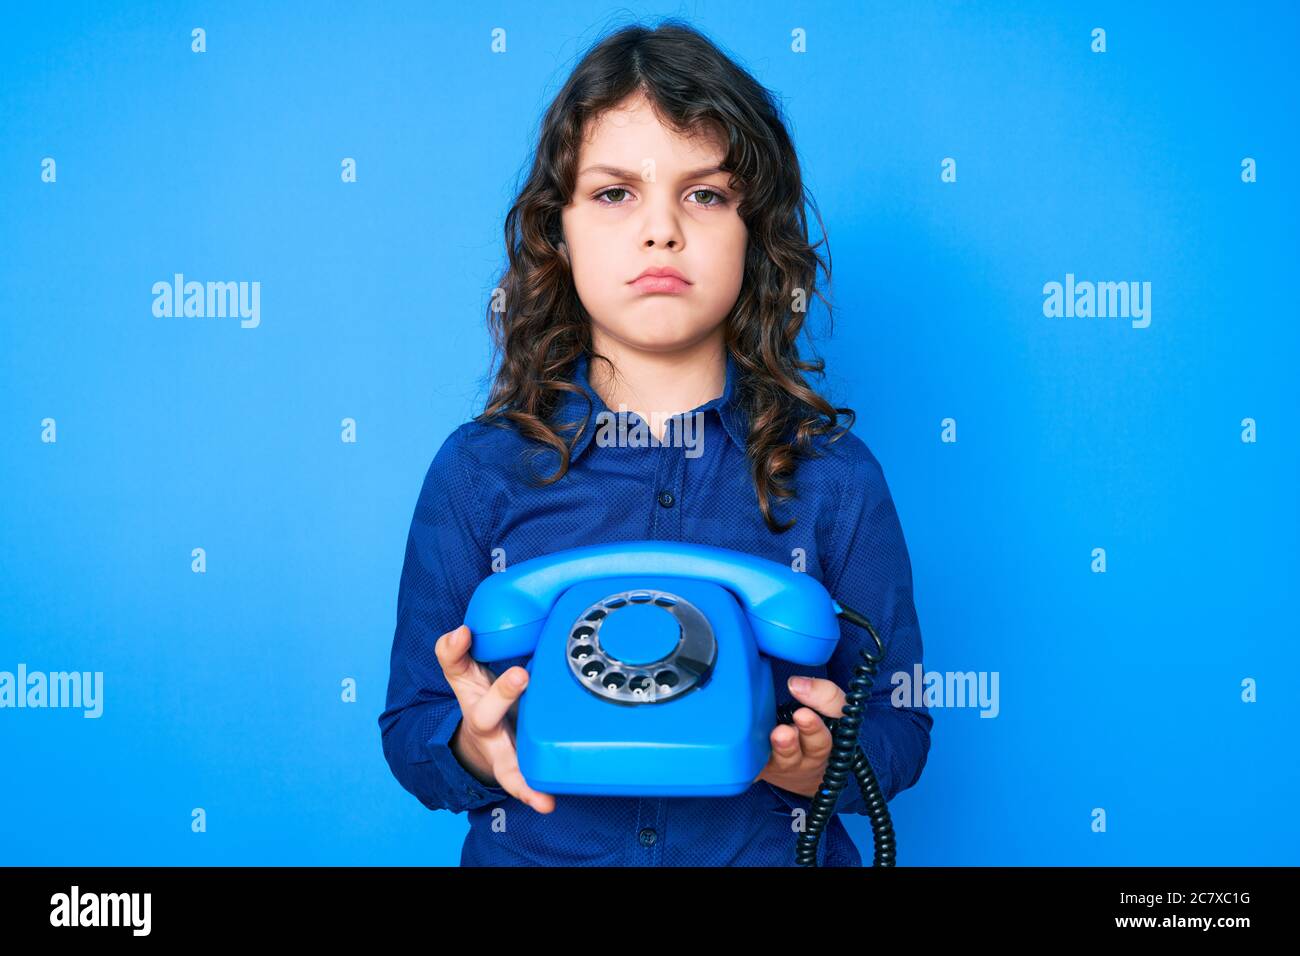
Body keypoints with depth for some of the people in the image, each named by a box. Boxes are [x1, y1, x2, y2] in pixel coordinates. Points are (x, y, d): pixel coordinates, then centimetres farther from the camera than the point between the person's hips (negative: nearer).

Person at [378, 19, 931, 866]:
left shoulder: (834, 474, -2)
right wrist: (473, 748, -18)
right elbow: (411, 730, 2)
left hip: (770, 850, 0)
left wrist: (827, 761, -17)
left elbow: (900, 725, 2)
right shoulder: (477, 470, -2)